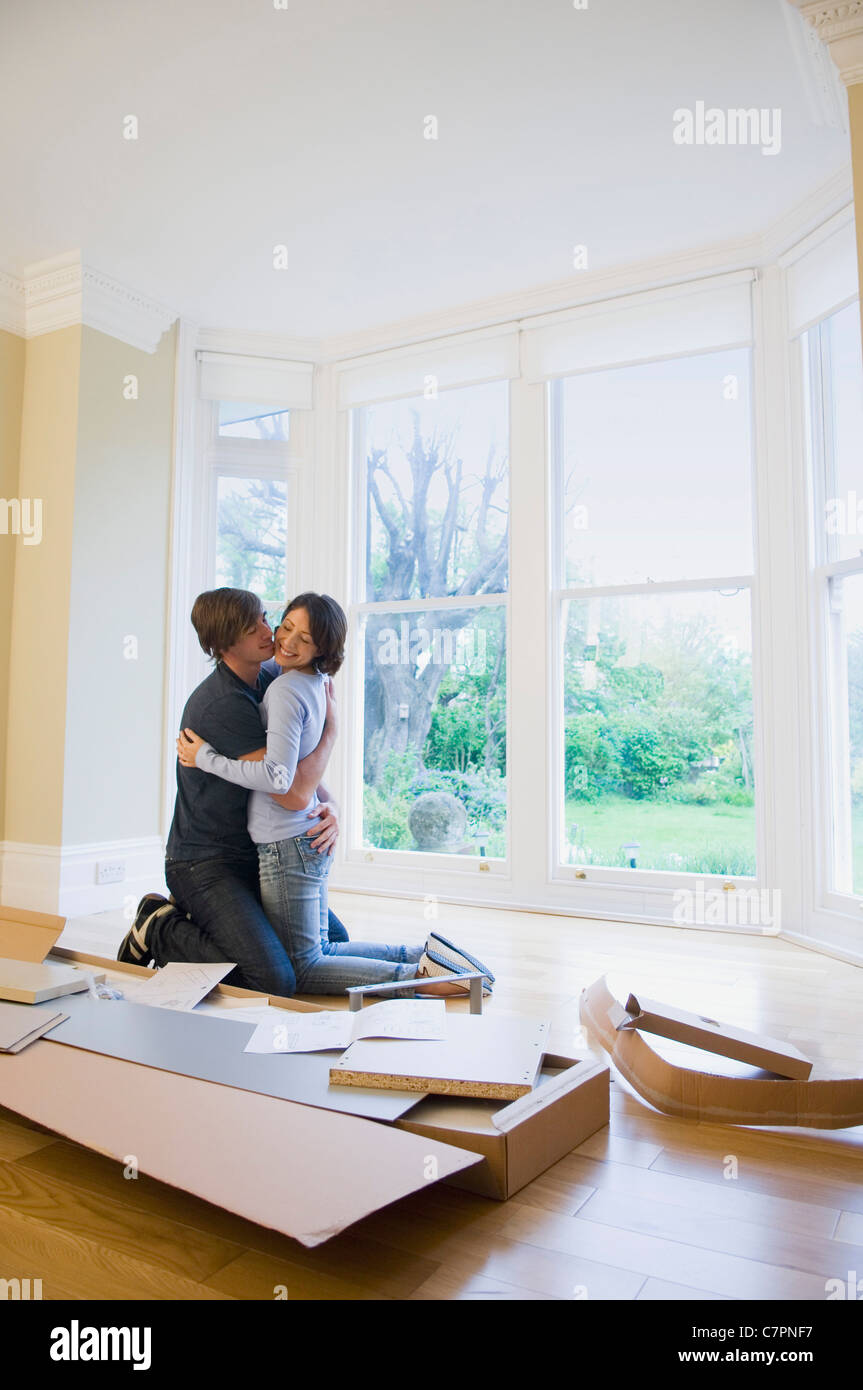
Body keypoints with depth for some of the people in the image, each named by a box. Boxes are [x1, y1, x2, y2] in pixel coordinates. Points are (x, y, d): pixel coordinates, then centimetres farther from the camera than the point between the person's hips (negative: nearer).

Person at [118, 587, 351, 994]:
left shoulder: (273, 678, 4)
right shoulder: (223, 704, -24)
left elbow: (304, 770, 12)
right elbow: (293, 792, -27)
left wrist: (329, 807, -10)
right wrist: (330, 724, -14)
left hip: (255, 857, 9)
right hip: (205, 864, -9)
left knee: (336, 943, 16)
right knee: (274, 981, -23)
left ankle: (200, 923, 21)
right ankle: (160, 929, 0)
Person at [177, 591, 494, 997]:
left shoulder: (286, 690, -18)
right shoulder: (316, 684, 9)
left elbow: (277, 776, -27)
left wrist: (206, 759, -19)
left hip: (287, 845, -9)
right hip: (312, 837, 9)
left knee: (302, 971, 2)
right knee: (321, 950, 22)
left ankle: (420, 974, -5)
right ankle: (424, 954, 15)